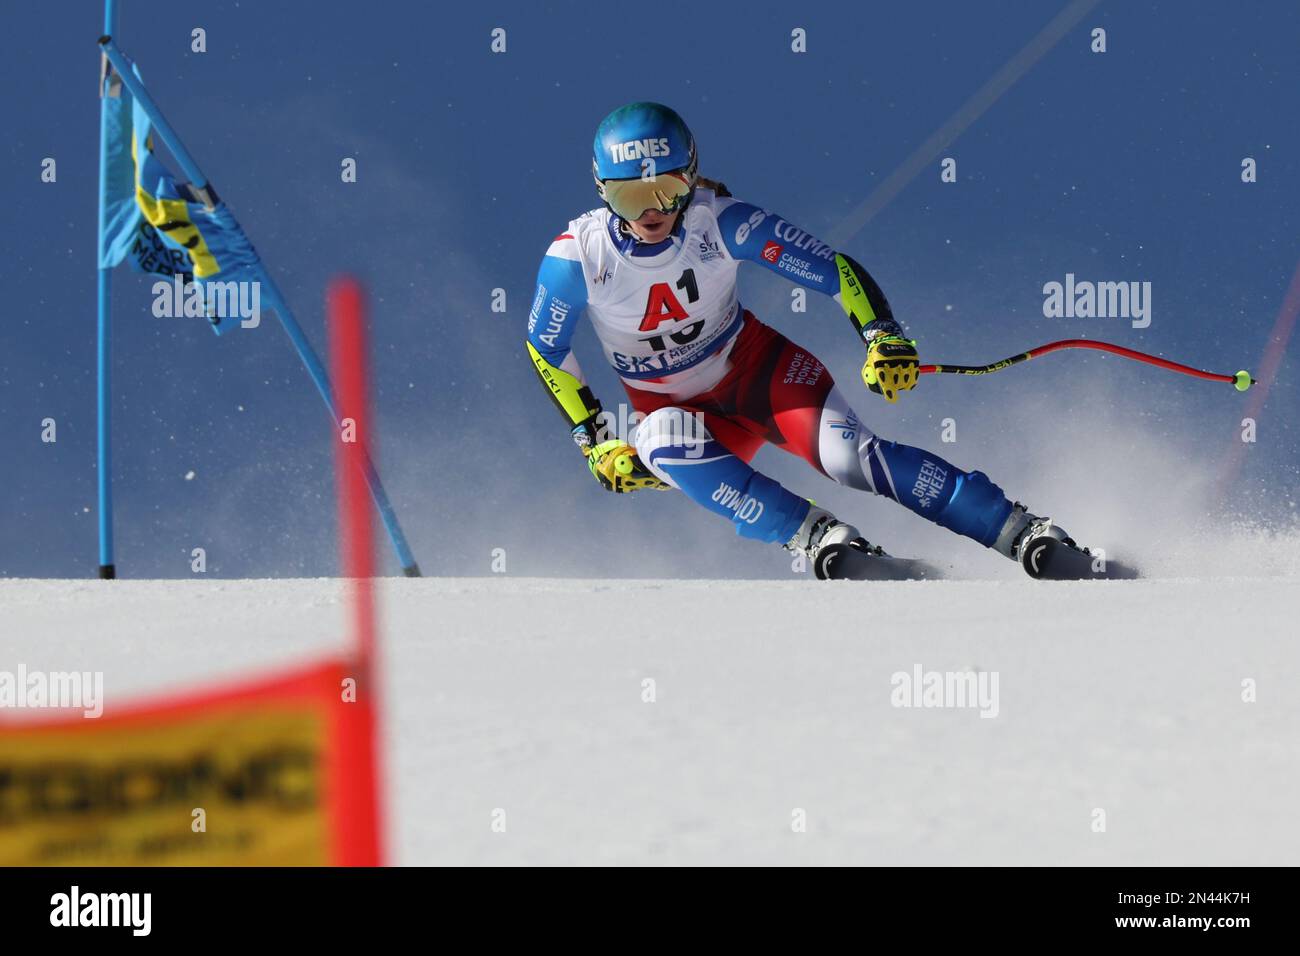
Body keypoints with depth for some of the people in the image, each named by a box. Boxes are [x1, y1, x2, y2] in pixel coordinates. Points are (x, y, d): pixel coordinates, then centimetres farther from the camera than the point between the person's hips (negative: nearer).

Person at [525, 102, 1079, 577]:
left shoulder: (721, 223, -23)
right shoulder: (577, 258, -22)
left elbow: (837, 270, -20)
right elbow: (546, 350, -3)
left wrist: (883, 339, -37)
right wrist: (593, 442, -7)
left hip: (758, 370, -1)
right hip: (677, 407, 1)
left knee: (848, 455, -25)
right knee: (663, 442, -36)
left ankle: (1022, 533, -21)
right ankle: (815, 535, -35)